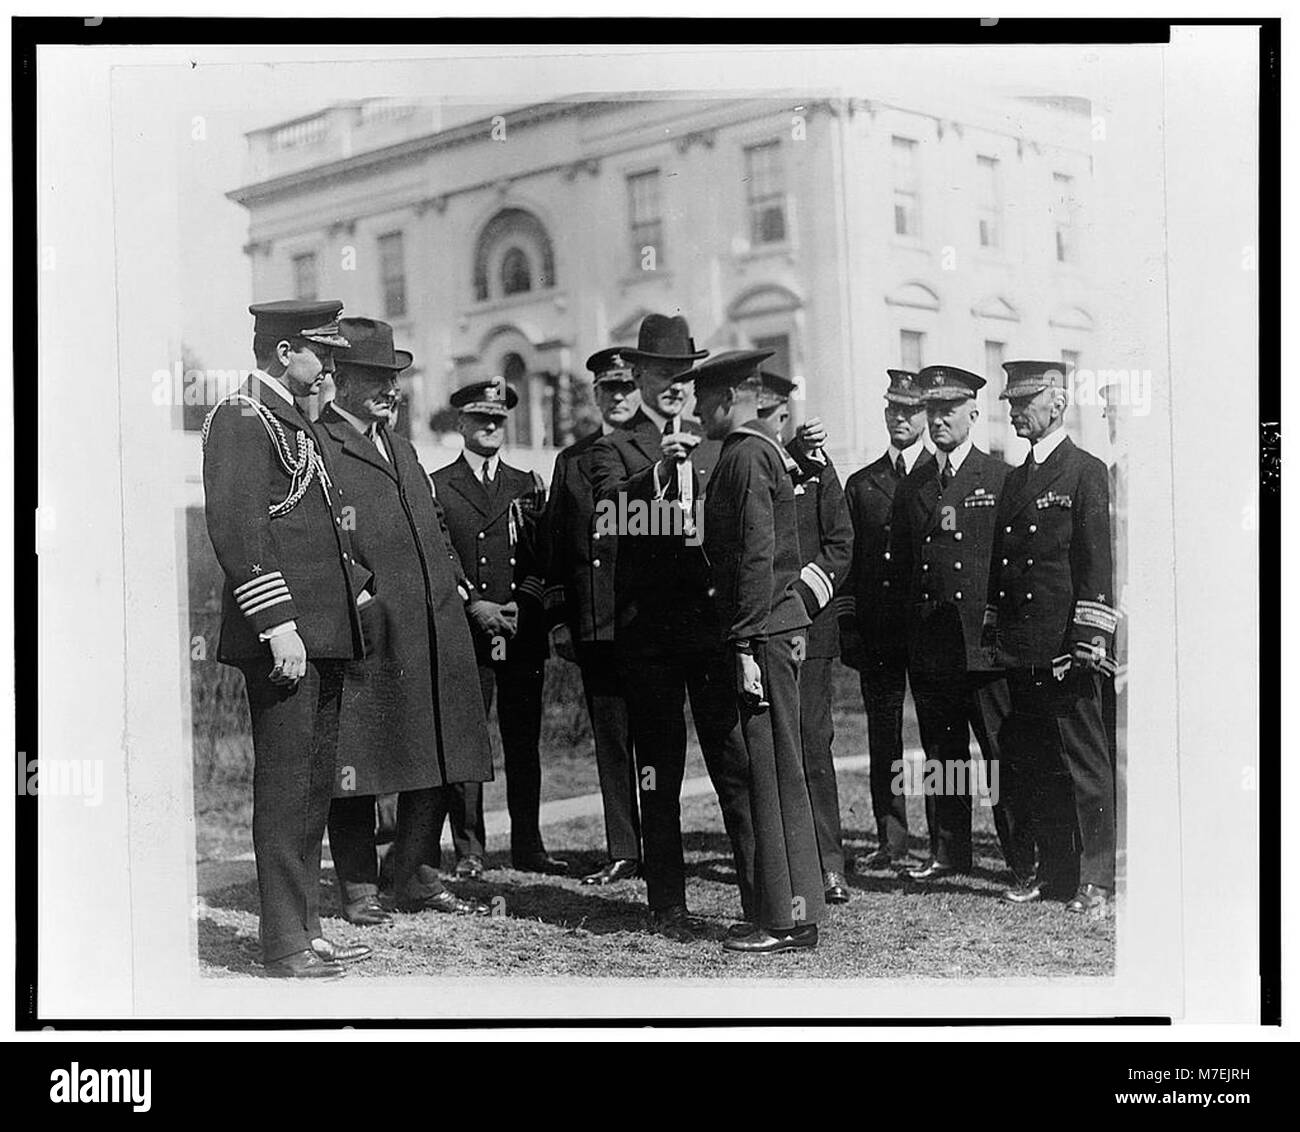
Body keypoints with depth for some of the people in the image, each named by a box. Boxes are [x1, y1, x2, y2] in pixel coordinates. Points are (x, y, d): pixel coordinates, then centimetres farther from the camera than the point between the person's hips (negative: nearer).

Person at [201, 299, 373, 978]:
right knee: (285, 787, -5)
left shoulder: (295, 424, 22)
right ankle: (284, 946, 1)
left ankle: (307, 929, 21)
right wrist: (277, 623, -23)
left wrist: (358, 590, 21)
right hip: (282, 638, -10)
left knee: (314, 787, 13)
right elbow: (235, 527, -19)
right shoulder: (240, 419, -9)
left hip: (323, 633, 10)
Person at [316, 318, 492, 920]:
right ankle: (359, 887, 10)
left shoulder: (401, 447, 24)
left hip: (434, 629, 8)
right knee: (357, 761, -1)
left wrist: (455, 581, 18)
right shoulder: (315, 446, -4)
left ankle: (418, 877, 20)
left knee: (436, 758, 9)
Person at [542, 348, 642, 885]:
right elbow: (556, 544, 14)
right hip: (593, 620, 3)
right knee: (610, 738, 7)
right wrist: (558, 615, 8)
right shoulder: (571, 461, 15)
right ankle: (622, 851, 13)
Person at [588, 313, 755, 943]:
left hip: (716, 623, 2)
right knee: (658, 773, 3)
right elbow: (610, 518, -11)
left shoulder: (714, 448, 19)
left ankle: (761, 898, 3)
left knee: (737, 765, -2)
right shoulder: (614, 450, 8)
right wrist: (657, 470, -23)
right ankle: (667, 907, 10)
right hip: (648, 628, -2)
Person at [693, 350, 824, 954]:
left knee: (773, 773, -5)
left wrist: (748, 640, -19)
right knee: (779, 772, 13)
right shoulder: (768, 448, 17)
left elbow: (756, 554, -19)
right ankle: (796, 906, 20)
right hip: (781, 624, 10)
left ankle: (785, 920, 1)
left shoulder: (746, 456, -13)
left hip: (761, 632, -10)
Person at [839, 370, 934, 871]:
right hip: (877, 632, 3)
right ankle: (890, 843, 13)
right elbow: (846, 561, 11)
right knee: (882, 740, 6)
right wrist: (848, 629, 4)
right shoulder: (860, 484, 14)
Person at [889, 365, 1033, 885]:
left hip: (986, 641, -4)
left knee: (1004, 755, -3)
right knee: (941, 756, 11)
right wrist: (915, 604, 7)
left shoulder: (1002, 480, 1)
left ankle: (1024, 860, 3)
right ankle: (948, 853, 21)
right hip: (929, 645, 5)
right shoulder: (910, 488, 14)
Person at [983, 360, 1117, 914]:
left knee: (1084, 768, -1)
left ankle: (1094, 881, 6)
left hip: (1065, 653, -7)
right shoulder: (1014, 480, 17)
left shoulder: (1086, 472, -4)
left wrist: (1089, 641, -15)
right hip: (1021, 654, 7)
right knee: (1032, 765, 10)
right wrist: (992, 634, 16)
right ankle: (1054, 872, 20)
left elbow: (1098, 564, -10)